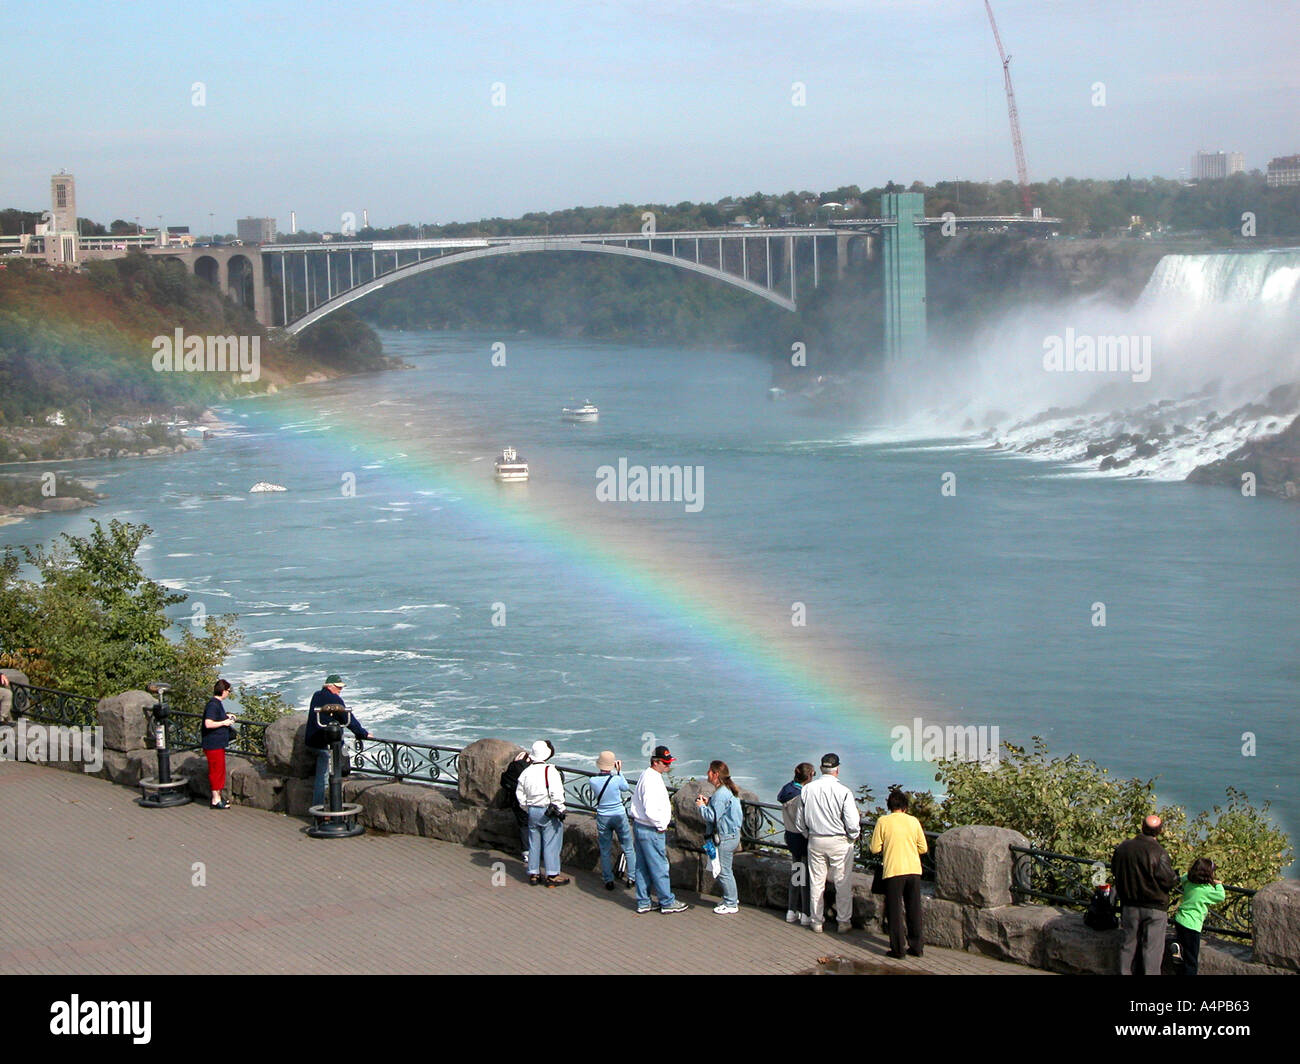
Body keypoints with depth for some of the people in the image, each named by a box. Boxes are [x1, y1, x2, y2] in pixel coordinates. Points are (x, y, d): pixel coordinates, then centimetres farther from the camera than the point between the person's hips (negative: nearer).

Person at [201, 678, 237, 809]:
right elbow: (208, 724, -28)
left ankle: (218, 797, 26)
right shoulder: (213, 705, -20)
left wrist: (226, 716, 15)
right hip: (214, 744, -10)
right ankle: (216, 800, 1)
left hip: (219, 743, 10)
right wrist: (224, 722, -18)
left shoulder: (218, 703, 12)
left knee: (220, 770, 17)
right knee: (216, 770, -4)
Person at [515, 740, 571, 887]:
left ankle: (533, 874, 20)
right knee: (551, 844, 1)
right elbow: (556, 794, -20)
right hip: (548, 813, -6)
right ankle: (552, 876, 4)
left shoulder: (526, 772, 4)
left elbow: (520, 794, 12)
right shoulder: (550, 771, -15)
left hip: (532, 812, 6)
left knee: (534, 843, 14)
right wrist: (560, 810, -11)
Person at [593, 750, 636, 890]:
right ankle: (632, 877, 20)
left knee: (605, 851, 13)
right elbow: (627, 787, 2)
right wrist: (619, 772, 4)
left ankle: (608, 880, 16)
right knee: (628, 848, 14)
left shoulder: (593, 781, -13)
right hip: (619, 816, -2)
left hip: (602, 818, 2)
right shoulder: (616, 779, -19)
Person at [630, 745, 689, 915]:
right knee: (659, 867, 1)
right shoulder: (652, 781, -22)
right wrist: (661, 826, -15)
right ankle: (667, 903, 10)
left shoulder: (646, 776, 10)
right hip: (651, 831, -10)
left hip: (639, 826, 10)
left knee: (642, 867, 15)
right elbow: (650, 810, -29)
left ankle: (643, 902, 22)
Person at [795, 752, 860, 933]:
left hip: (815, 841, 3)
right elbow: (852, 823, -15)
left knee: (816, 882, 12)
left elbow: (799, 821, 4)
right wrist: (853, 837, 5)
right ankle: (844, 922, 14)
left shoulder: (808, 789, -4)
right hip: (840, 842, -3)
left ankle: (816, 921, 19)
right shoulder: (844, 792, -16)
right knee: (842, 883, 8)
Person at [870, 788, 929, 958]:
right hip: (914, 870, 3)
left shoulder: (883, 822, -3)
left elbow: (875, 848, -2)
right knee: (914, 909, 13)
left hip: (893, 871, -3)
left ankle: (897, 948, 3)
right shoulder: (914, 821, 4)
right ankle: (916, 946, 17)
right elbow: (923, 848, 8)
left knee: (895, 910, 4)